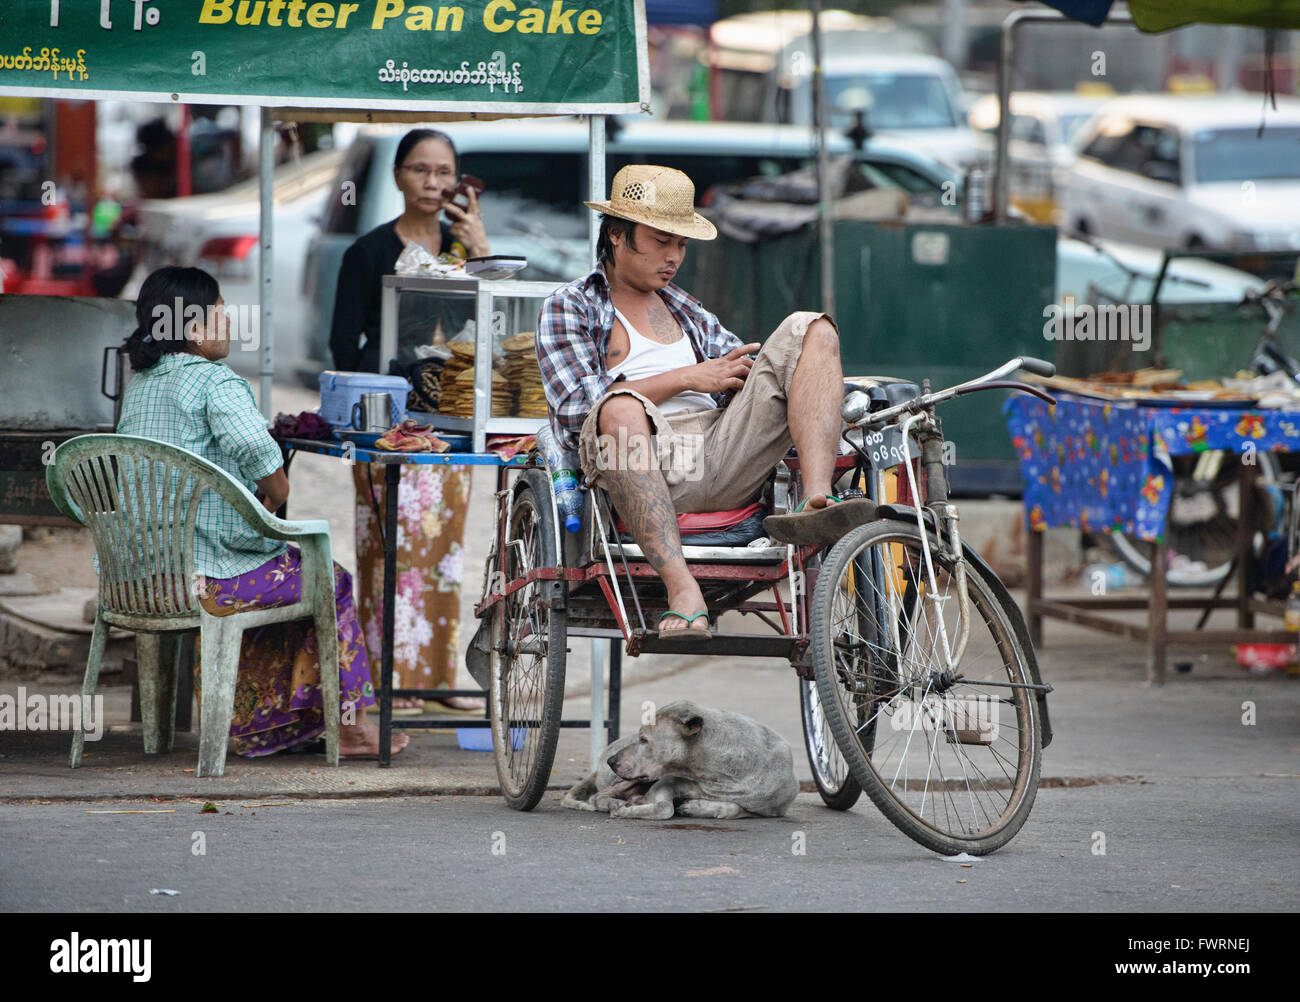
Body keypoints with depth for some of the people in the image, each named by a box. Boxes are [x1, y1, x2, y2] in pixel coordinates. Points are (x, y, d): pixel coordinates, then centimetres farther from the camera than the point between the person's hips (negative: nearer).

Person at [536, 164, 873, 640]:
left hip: (724, 461, 5)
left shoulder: (685, 310, 32)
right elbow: (577, 407, -2)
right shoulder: (569, 306, 13)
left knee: (808, 329, -8)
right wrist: (686, 378, -2)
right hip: (648, 467, -5)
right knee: (621, 409, -41)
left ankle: (816, 502, -32)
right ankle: (681, 589, -49)